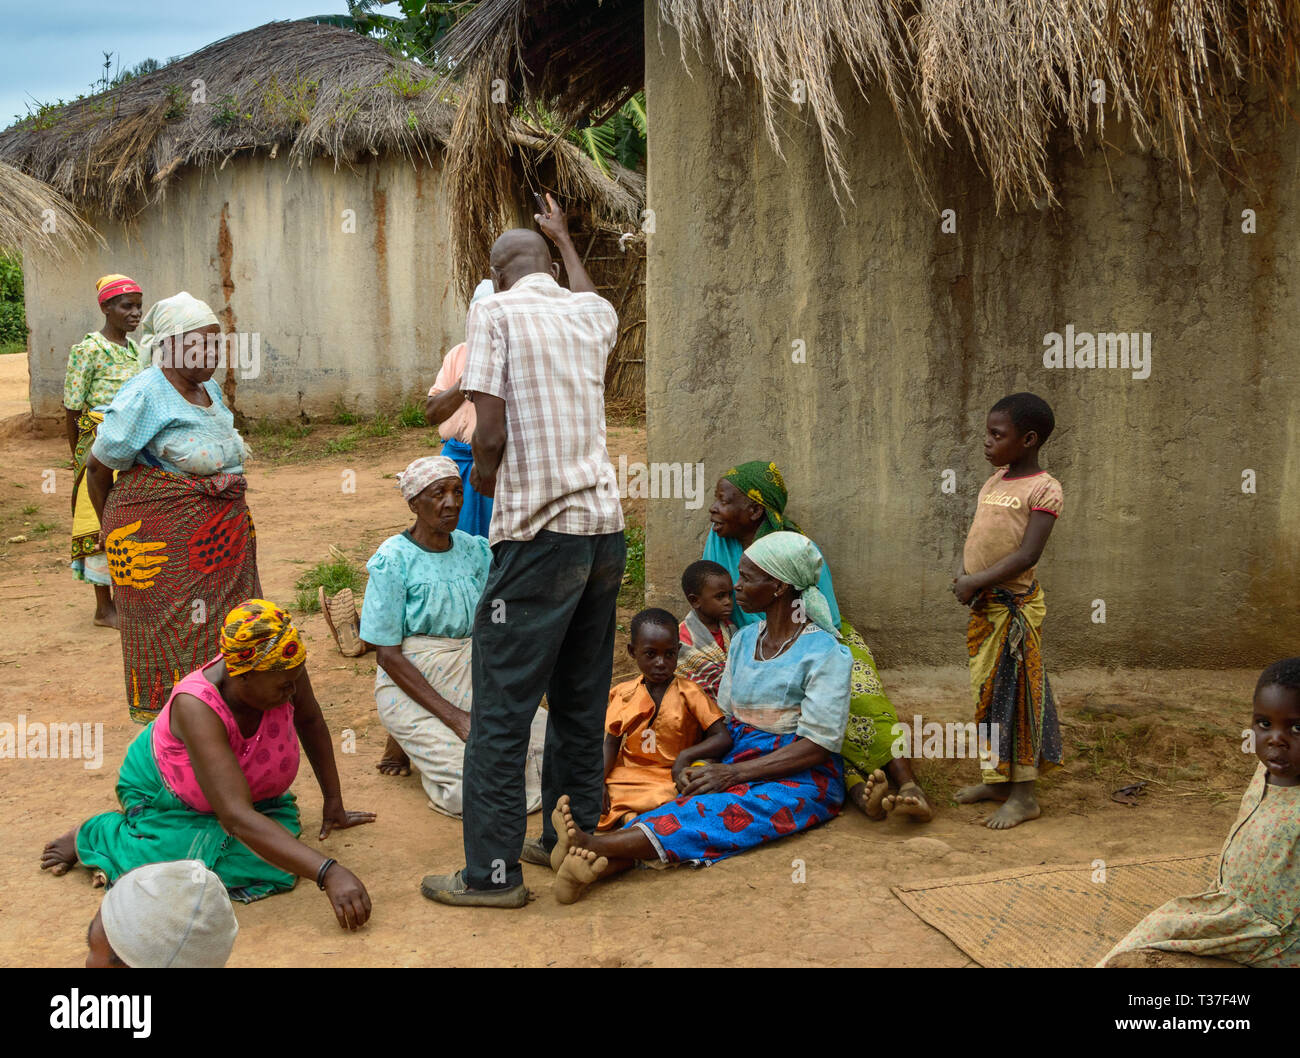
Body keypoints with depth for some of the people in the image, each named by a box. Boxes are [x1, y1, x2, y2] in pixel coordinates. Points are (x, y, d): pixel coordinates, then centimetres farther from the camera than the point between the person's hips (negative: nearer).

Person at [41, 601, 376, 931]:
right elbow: (237, 818, -47)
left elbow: (310, 721, -2)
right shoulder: (197, 707, -40)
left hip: (250, 790, 5)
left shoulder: (282, 672, -26)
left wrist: (333, 801, 1)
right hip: (162, 791, -4)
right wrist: (328, 873, -53)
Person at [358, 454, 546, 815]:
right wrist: (453, 716, -19)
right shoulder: (393, 560, -11)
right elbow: (389, 655, -13)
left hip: (470, 679, 6)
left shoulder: (474, 550, 5)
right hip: (411, 687, -6)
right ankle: (408, 740, 7)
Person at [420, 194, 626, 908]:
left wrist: (482, 473, 8)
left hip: (540, 536, -6)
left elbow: (491, 431, -13)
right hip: (605, 528, 7)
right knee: (580, 702, 16)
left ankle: (493, 872, 5)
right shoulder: (592, 315, 12)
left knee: (501, 709, 0)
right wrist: (564, 238, 54)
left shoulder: (495, 314, -5)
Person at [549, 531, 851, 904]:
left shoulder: (826, 652, -8)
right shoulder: (744, 640, 15)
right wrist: (694, 762, -8)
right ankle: (597, 864, -54)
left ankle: (594, 844, -53)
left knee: (729, 810, -35)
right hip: (738, 764, 6)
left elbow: (817, 745, -15)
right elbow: (724, 719, 13)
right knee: (692, 802, -27)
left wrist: (733, 772, -21)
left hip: (802, 777, -6)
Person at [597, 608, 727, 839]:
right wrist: (599, 781, -8)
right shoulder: (623, 694, 7)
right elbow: (612, 742, 9)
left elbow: (723, 739, -5)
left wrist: (686, 755, -19)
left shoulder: (689, 693, -2)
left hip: (671, 778, -3)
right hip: (626, 774, 4)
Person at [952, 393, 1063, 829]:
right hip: (983, 607, 8)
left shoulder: (1043, 489, -11)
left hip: (1014, 605, -8)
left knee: (1014, 694, -3)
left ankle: (1023, 795, 6)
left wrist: (976, 581, -19)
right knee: (988, 691, 14)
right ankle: (997, 779, 28)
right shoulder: (993, 482, 13)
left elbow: (1027, 554, -19)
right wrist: (962, 572, -3)